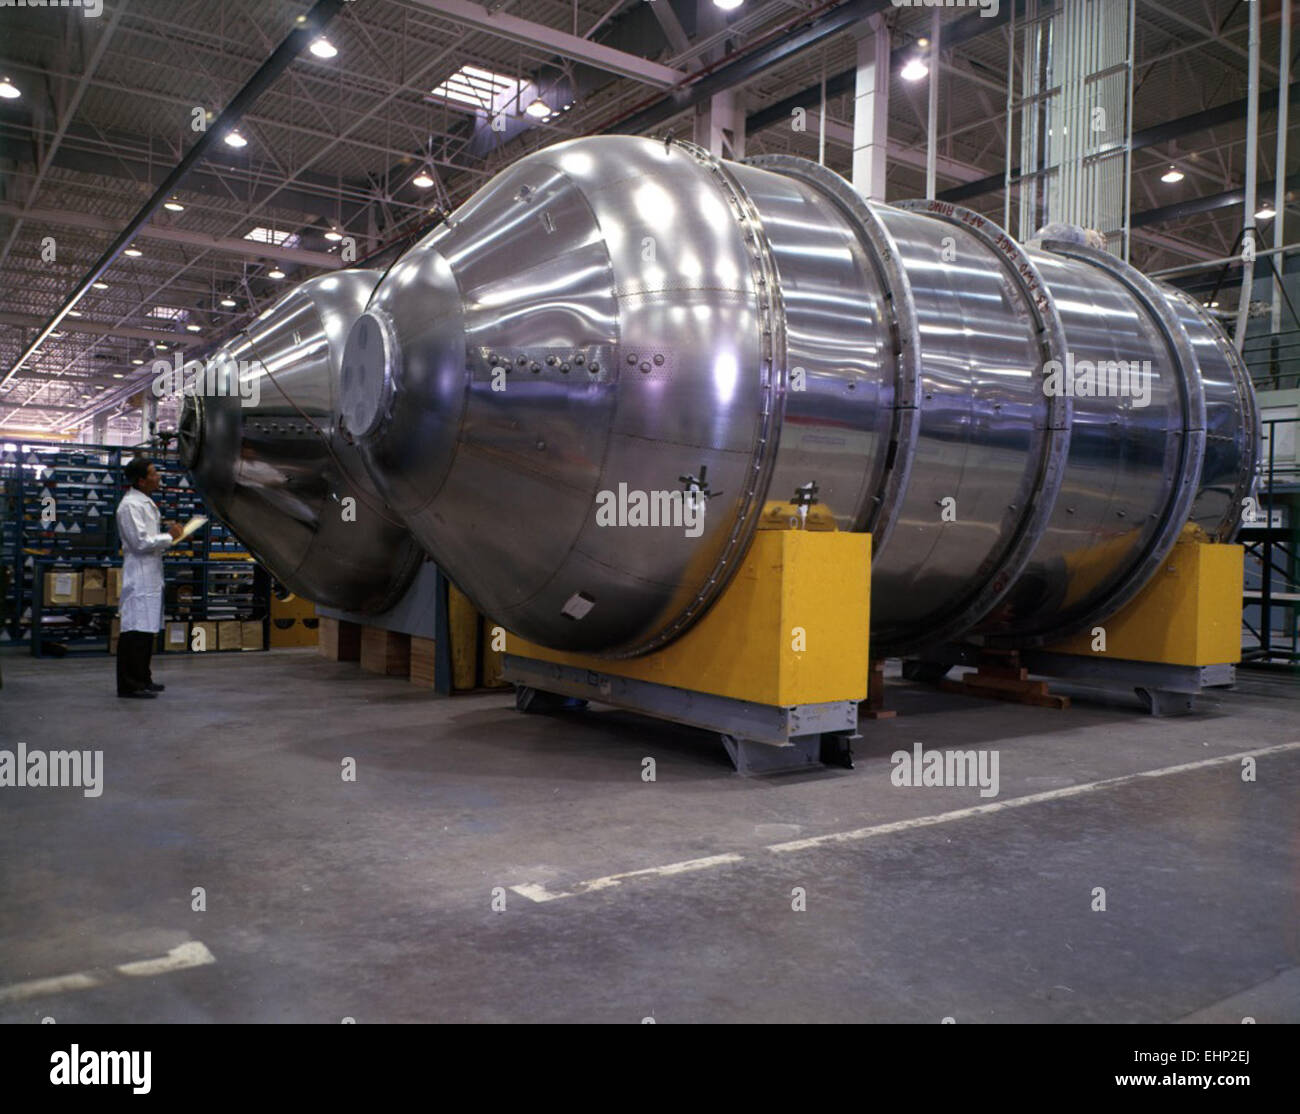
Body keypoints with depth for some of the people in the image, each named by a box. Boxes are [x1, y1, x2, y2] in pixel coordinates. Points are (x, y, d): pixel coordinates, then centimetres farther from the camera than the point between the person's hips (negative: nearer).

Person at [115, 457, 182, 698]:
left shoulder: (147, 503, 17)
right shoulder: (130, 505, -14)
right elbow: (140, 542, -20)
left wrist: (169, 533, 9)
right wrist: (169, 537, -10)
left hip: (151, 573, 10)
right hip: (139, 576, -10)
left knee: (148, 629, 14)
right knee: (135, 631, -8)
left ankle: (142, 680, 22)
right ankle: (129, 685, -4)